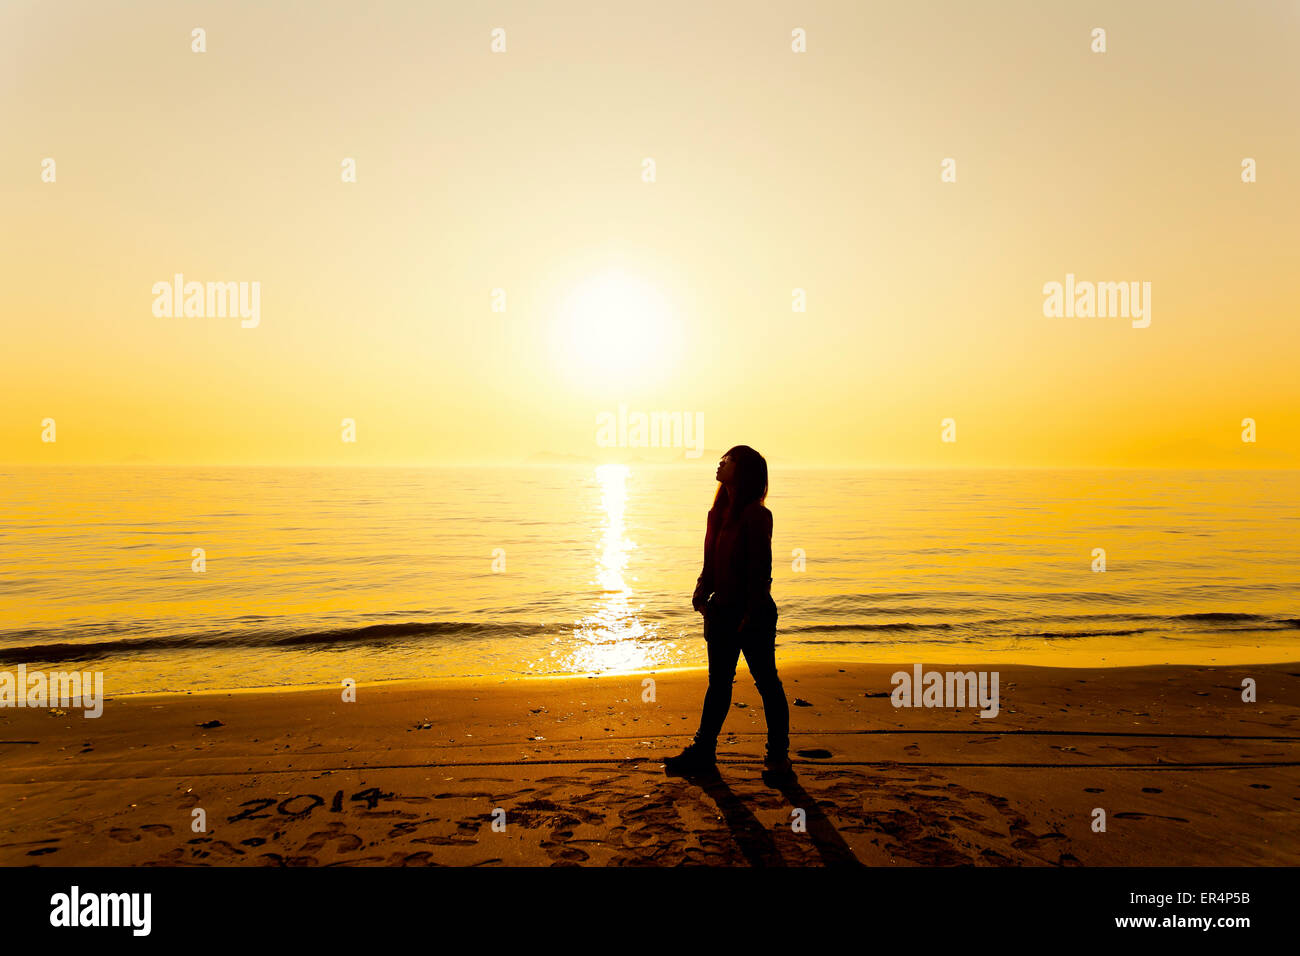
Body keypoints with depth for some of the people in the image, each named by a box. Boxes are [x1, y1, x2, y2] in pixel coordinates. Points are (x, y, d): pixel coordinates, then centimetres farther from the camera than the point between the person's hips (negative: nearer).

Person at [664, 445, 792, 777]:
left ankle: (778, 755, 19)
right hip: (723, 610, 8)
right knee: (718, 682, 15)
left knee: (766, 682, 5)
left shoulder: (755, 515, -15)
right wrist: (703, 591, 3)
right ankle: (702, 752, 24)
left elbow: (760, 569, -17)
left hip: (753, 613, -8)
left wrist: (751, 614, -18)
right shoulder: (719, 512, 10)